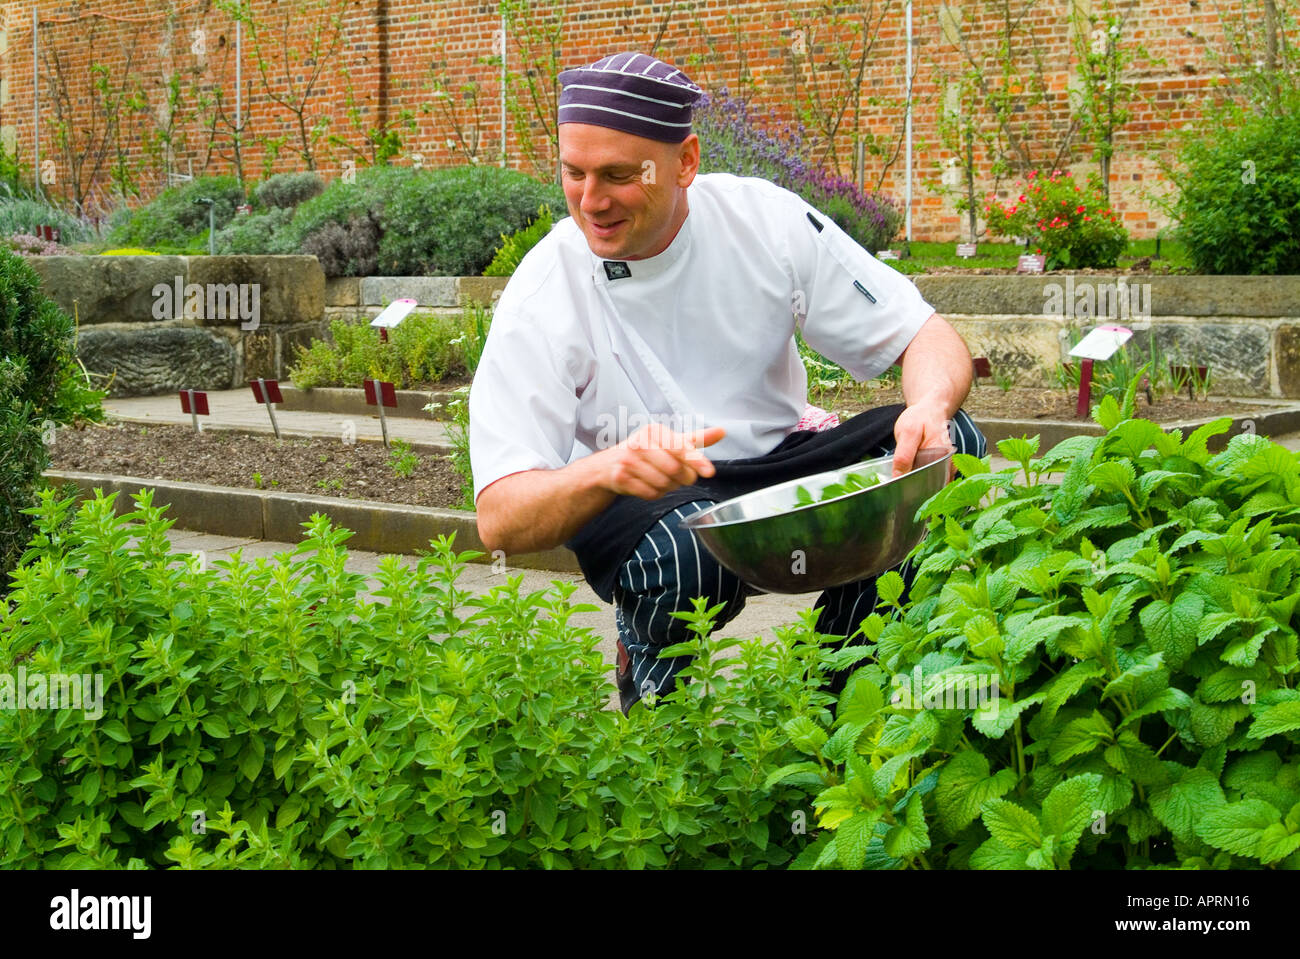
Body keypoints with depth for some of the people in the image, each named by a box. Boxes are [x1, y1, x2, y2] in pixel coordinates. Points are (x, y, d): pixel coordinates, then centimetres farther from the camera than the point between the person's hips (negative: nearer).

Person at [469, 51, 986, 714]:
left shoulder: (764, 219, -9)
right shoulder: (538, 304, -17)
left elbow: (929, 336, -7)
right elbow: (499, 520, -24)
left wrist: (930, 409, -32)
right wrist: (606, 471, -46)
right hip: (641, 507, -4)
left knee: (955, 442, -19)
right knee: (681, 553, -39)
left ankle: (831, 698, -4)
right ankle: (652, 674, 0)